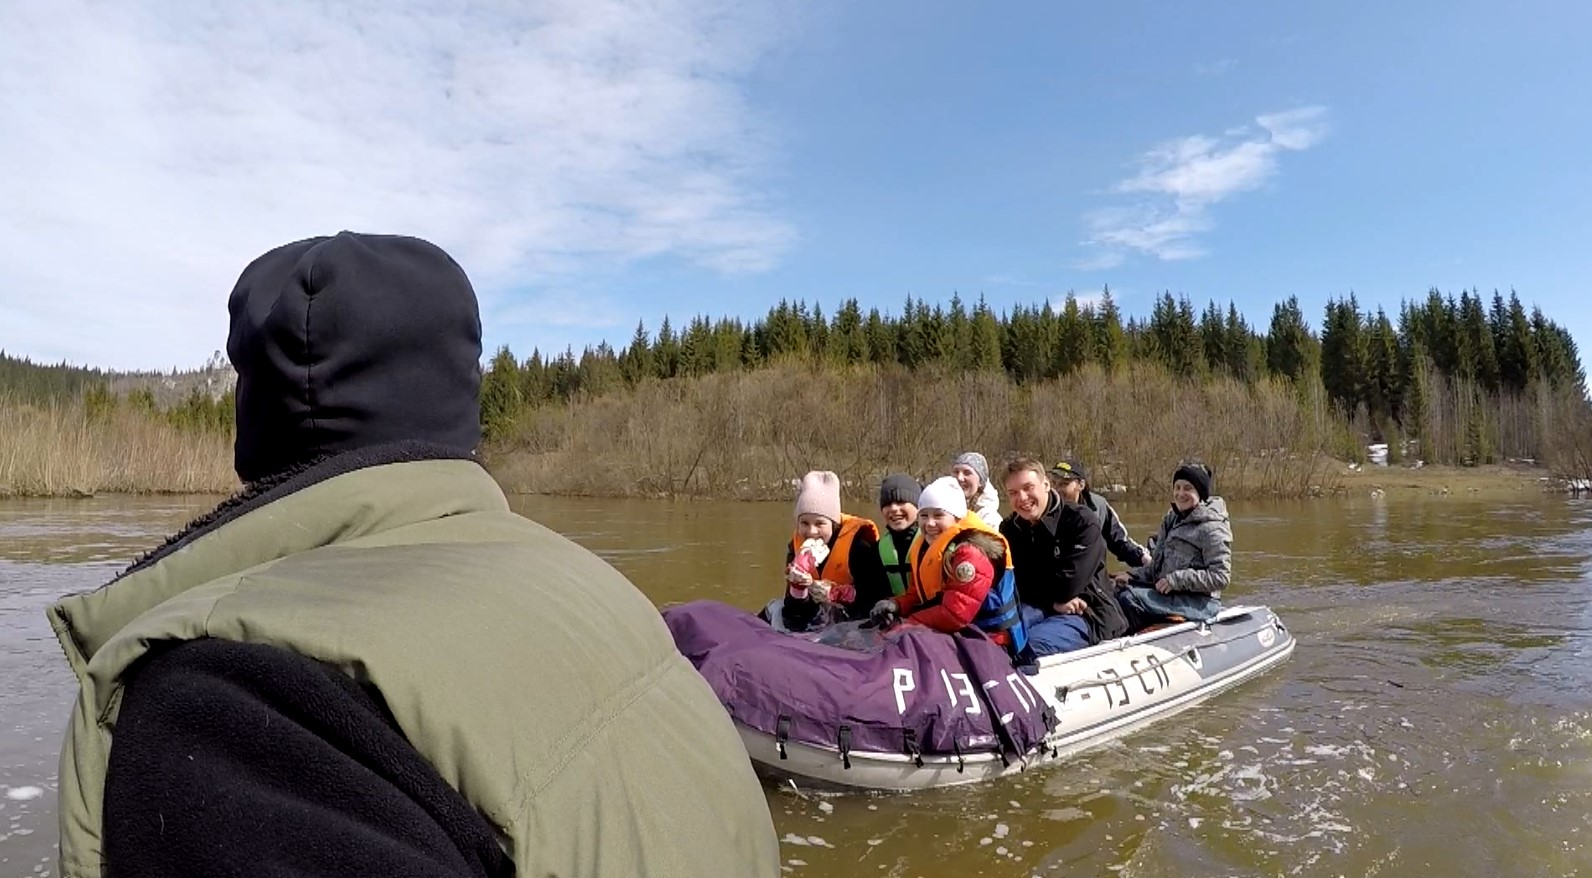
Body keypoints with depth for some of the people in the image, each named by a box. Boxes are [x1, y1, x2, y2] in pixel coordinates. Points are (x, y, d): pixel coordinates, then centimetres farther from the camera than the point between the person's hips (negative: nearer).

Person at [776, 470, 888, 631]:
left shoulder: (859, 541, -20)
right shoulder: (796, 545, -4)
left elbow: (879, 594, -19)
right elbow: (796, 611, -6)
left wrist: (836, 594, -28)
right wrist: (798, 585, -28)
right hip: (816, 611, 6)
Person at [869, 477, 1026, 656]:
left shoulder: (971, 552, -22)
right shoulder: (926, 546, 6)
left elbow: (954, 615, -27)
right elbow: (921, 594, 10)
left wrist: (904, 625, -21)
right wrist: (896, 605, -11)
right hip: (955, 635, 8)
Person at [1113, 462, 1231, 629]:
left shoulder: (1212, 528, -10)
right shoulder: (1172, 520, 16)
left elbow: (1221, 577, -16)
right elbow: (1157, 565, 19)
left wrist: (1177, 580, -20)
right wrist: (1132, 575, 2)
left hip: (1199, 602, -8)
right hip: (1167, 593, 8)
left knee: (1129, 599, -25)